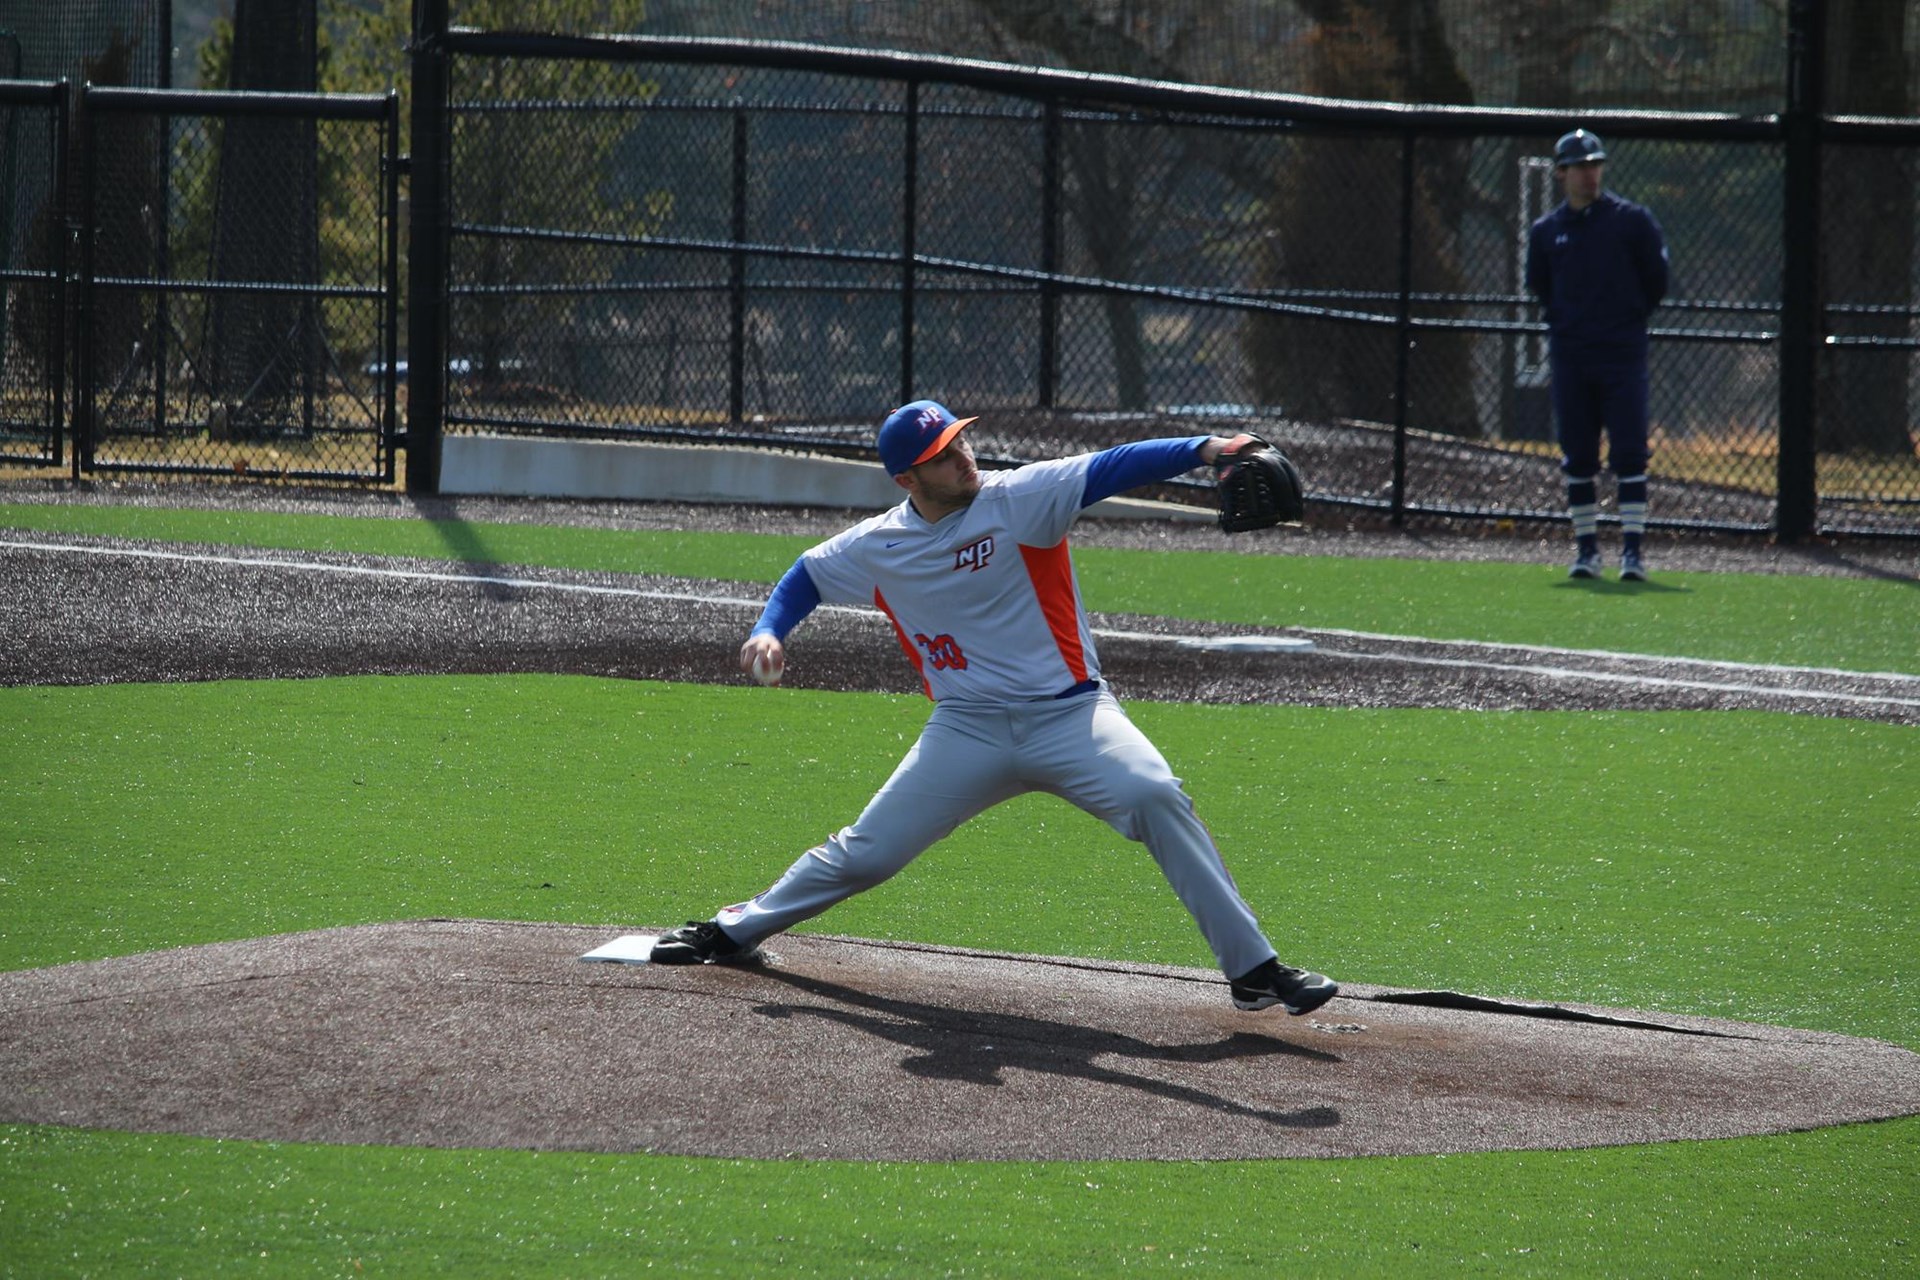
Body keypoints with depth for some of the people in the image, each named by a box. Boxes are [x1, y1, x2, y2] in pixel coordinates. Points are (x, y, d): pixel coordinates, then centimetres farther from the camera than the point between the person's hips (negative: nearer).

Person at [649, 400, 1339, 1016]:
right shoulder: (876, 547, 2)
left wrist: (1203, 450, -40)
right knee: (864, 853, 4)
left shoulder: (1019, 499, -11)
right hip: (969, 731, 3)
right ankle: (734, 933, 30)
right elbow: (808, 576, 21)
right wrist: (769, 630, 2)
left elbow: (1106, 471, -26)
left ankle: (1253, 970, -25)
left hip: (1069, 714, -3)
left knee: (1155, 798, -28)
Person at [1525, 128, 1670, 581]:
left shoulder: (1632, 221, 1)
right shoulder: (1546, 231, 8)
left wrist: (1628, 319, 8)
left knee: (1629, 453, -8)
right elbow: (1539, 287, 20)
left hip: (1622, 356, -3)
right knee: (1577, 458, 4)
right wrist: (1566, 321, 11)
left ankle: (1633, 548, -7)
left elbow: (1656, 281, 7)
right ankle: (1586, 548, 11)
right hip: (1569, 357, 3)